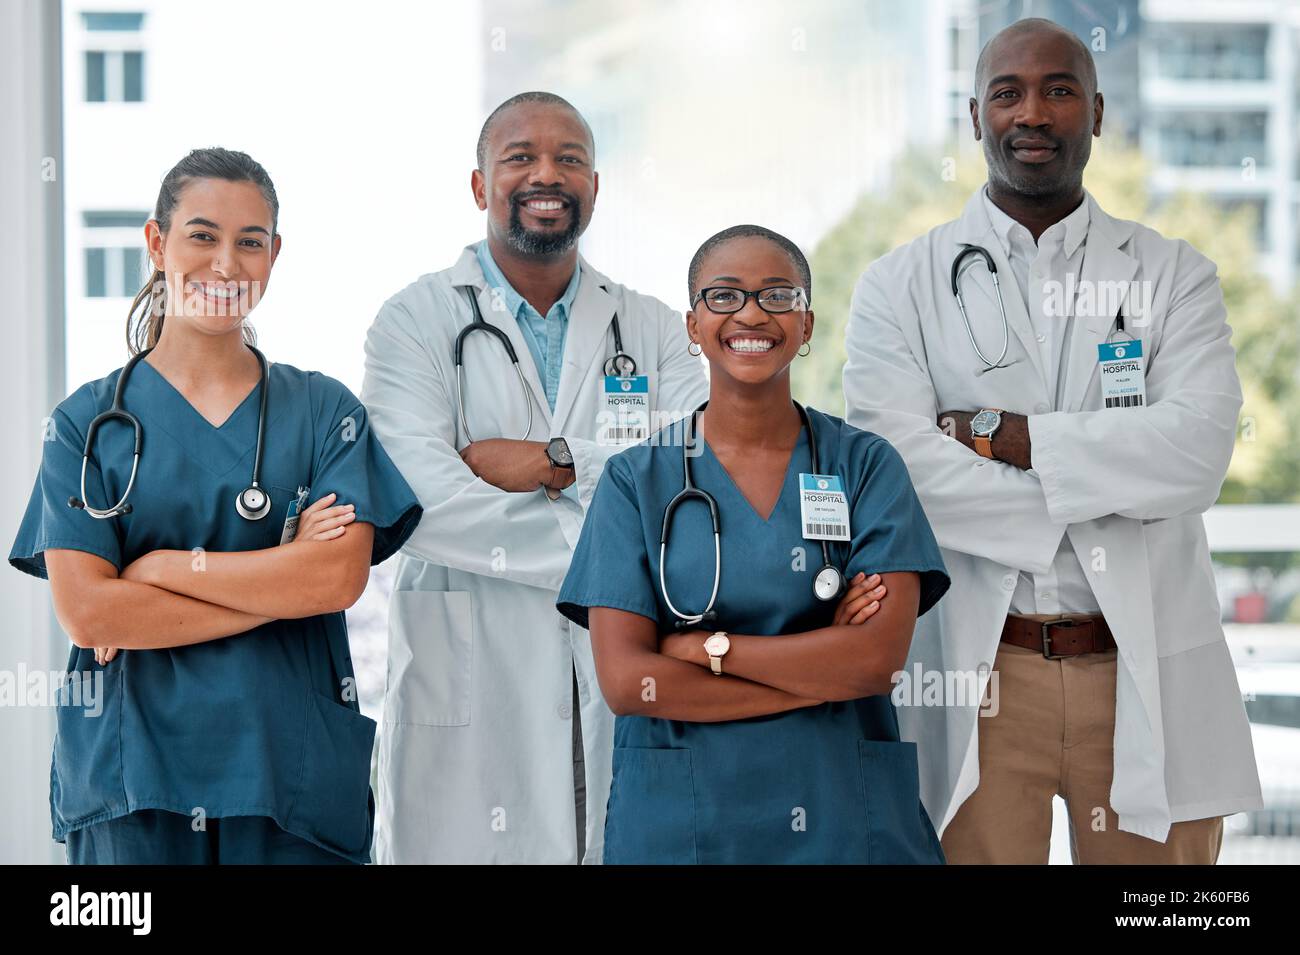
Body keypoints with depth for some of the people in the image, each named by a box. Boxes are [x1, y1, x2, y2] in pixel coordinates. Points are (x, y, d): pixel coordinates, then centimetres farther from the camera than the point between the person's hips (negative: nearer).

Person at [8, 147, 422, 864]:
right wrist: (280, 584, -10)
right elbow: (86, 611, -8)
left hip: (294, 770, 1)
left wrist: (162, 567, -10)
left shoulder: (322, 411, 7)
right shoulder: (87, 422, 4)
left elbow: (340, 577, -8)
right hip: (131, 773, -1)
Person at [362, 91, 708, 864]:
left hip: (626, 691, 3)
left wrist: (555, 463, -13)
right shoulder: (416, 322, 4)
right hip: (467, 699, -2)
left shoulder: (654, 329, 14)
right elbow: (418, 501, -11)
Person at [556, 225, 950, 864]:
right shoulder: (637, 478, 1)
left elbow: (880, 655, -12)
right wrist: (824, 671, -13)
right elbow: (624, 680, -10)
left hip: (846, 817, 0)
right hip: (676, 822, 0)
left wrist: (701, 648, -13)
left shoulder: (865, 464, 1)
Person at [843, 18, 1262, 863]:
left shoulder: (1173, 276, 7)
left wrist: (995, 434, -13)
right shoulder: (901, 287, 4)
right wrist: (1105, 491, -12)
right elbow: (897, 467, -12)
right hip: (976, 673, -1)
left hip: (1148, 674, 1)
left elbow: (1198, 451, -10)